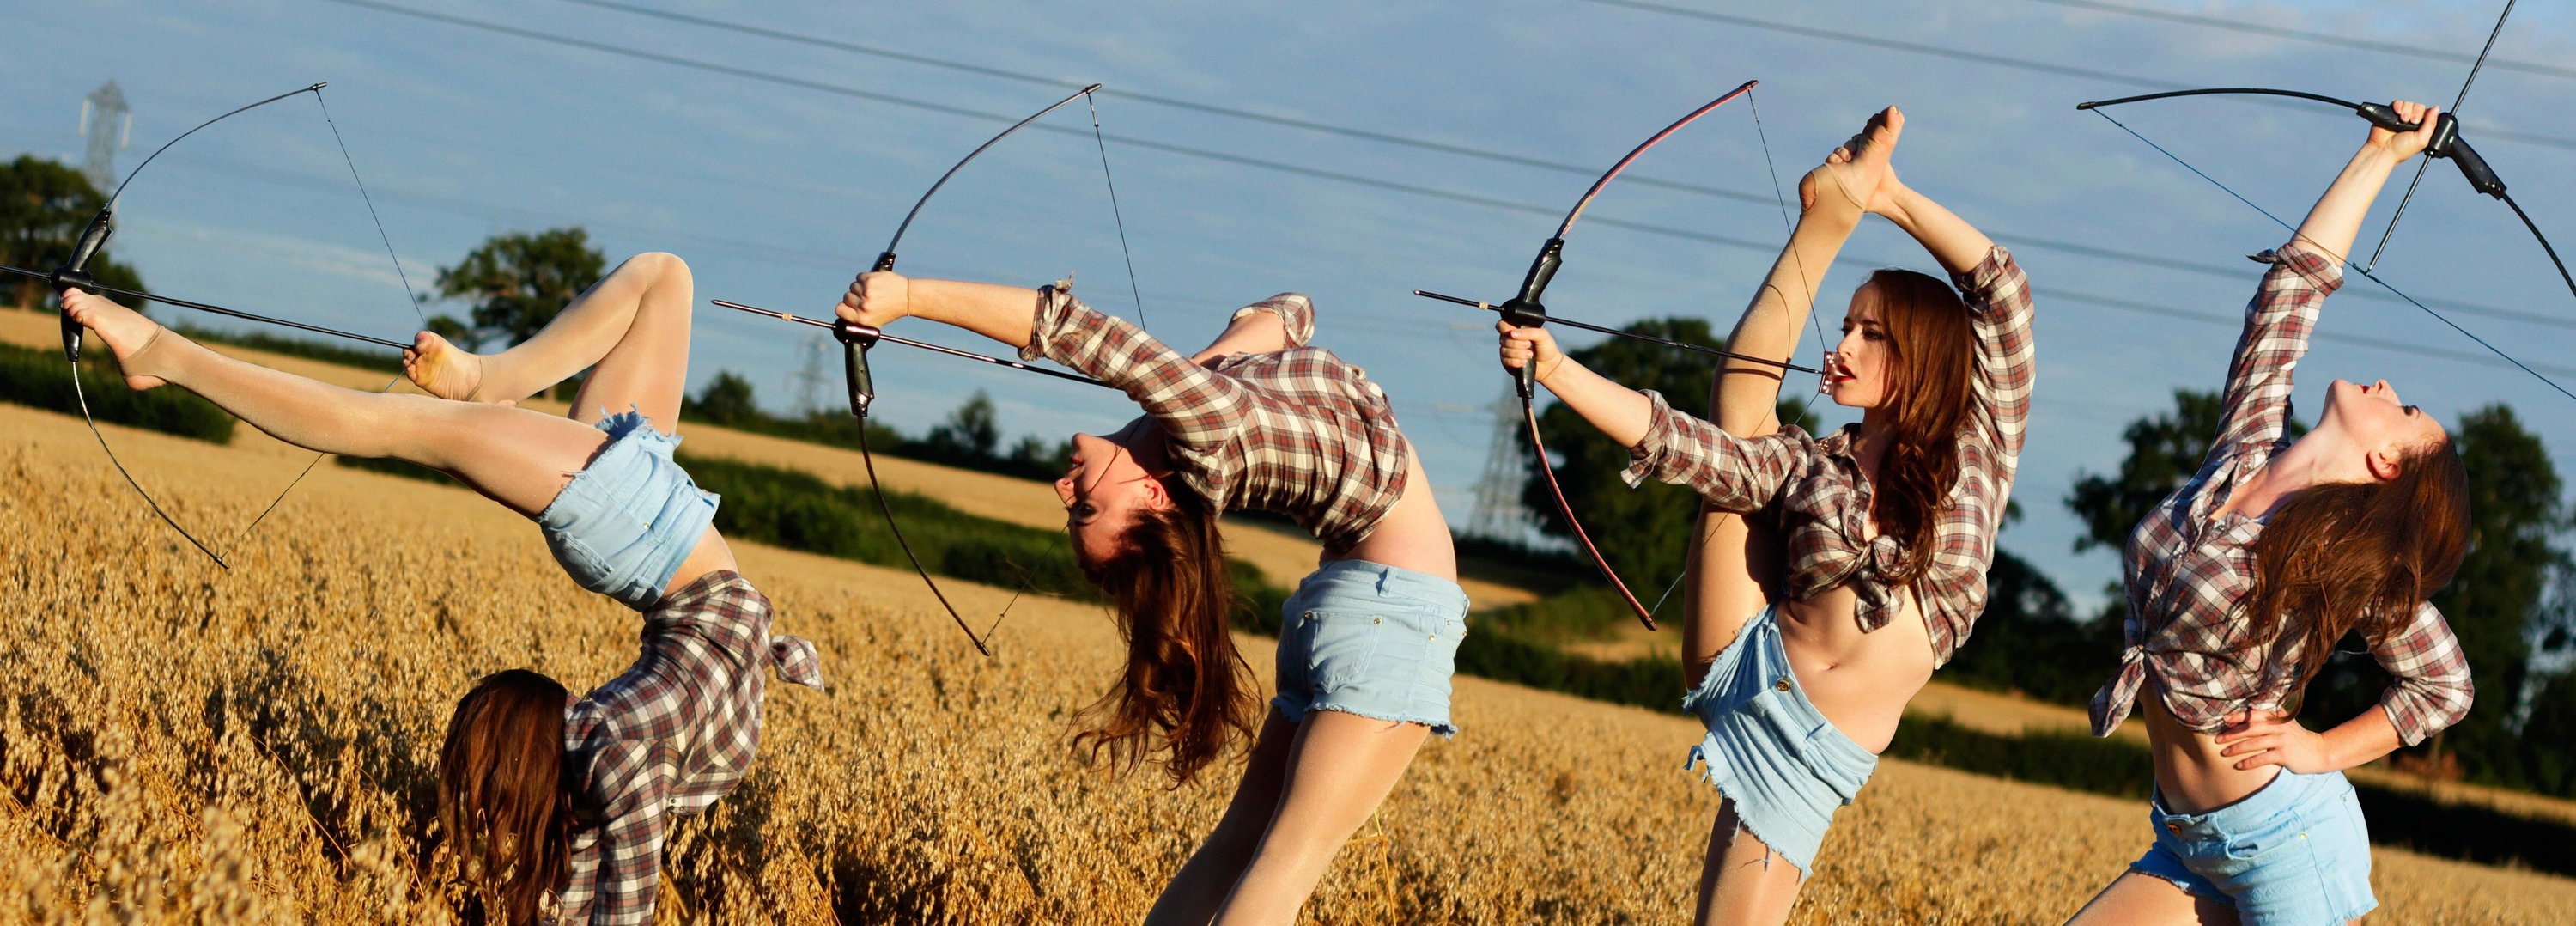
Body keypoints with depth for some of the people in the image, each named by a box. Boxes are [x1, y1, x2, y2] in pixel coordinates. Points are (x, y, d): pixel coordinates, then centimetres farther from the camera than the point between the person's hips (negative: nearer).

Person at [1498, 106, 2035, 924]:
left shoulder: (1978, 452, 1)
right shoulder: (1812, 466, 5)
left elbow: (2002, 291, -4)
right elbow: (1681, 443, -8)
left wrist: (1895, 198, -1)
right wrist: (1555, 369, -20)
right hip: (1751, 673, 2)